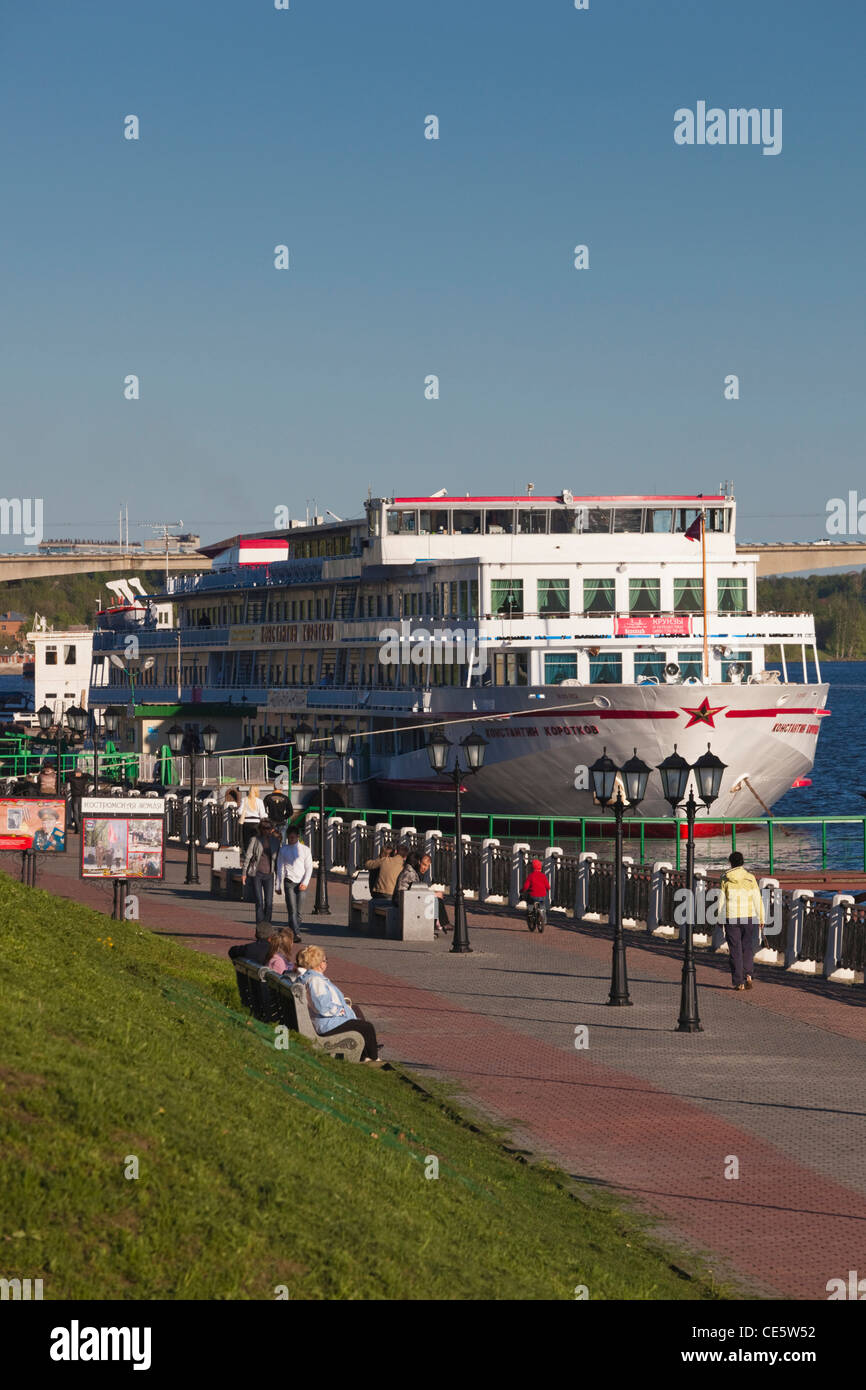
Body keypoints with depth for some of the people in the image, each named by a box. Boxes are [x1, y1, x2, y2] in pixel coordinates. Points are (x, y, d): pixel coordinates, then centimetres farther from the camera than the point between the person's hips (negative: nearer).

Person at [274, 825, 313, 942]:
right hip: (289, 881, -1)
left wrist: (305, 883, -5)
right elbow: (280, 868, 12)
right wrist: (278, 886, 10)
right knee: (292, 909, -12)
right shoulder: (283, 850, 10)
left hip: (301, 883, 1)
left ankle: (292, 931, 8)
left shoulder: (305, 849, 8)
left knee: (298, 911, -2)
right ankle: (296, 934, -20)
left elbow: (309, 867, 6)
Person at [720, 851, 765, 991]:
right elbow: (757, 899, 0)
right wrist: (761, 918, 7)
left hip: (731, 918, -1)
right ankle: (748, 974, -5)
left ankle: (739, 982, 3)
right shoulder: (750, 878, 0)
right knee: (748, 948, 15)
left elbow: (722, 900, -1)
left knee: (735, 950, 5)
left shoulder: (726, 880, -3)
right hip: (749, 917, 1)